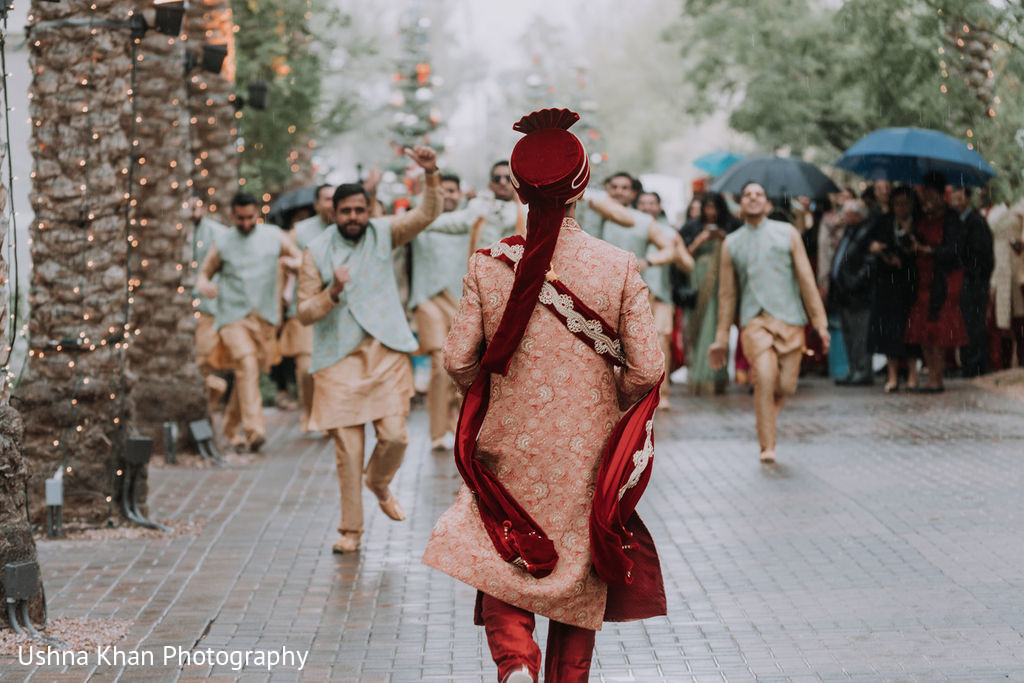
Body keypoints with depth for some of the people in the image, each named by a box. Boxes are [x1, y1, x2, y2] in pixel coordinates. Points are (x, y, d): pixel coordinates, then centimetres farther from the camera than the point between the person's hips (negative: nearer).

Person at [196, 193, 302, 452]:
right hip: (232, 316, -3)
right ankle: (254, 430, -32)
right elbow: (204, 273, 13)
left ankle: (231, 426, 27)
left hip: (264, 316, 3)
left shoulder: (274, 236, 9)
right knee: (246, 364, -23)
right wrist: (204, 286, -12)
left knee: (249, 372, 7)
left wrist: (293, 262, -14)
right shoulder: (222, 242, 7)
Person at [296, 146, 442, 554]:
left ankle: (379, 485, 24)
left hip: (386, 353, 1)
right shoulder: (316, 253, 1)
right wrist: (333, 293, -18)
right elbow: (304, 313, 0)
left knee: (394, 435, -10)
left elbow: (428, 214, -6)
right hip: (339, 359, -1)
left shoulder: (383, 234, 6)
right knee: (347, 447, -2)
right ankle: (351, 531, 9)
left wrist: (431, 175, -22)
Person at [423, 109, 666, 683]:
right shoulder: (619, 267, -11)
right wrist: (607, 401, 7)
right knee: (579, 573, 17)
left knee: (505, 570, 12)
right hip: (588, 452, 0)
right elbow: (648, 368, -12)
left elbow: (458, 360, -5)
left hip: (510, 445, 0)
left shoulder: (488, 266, -8)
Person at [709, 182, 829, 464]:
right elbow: (727, 293, 16)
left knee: (786, 386, -3)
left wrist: (820, 323, 2)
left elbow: (807, 280, 8)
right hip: (754, 321, -1)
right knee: (764, 379, -19)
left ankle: (766, 413, 31)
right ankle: (767, 447, -12)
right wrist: (722, 339, 14)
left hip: (790, 317, 1)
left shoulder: (787, 234, 11)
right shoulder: (731, 244, 12)